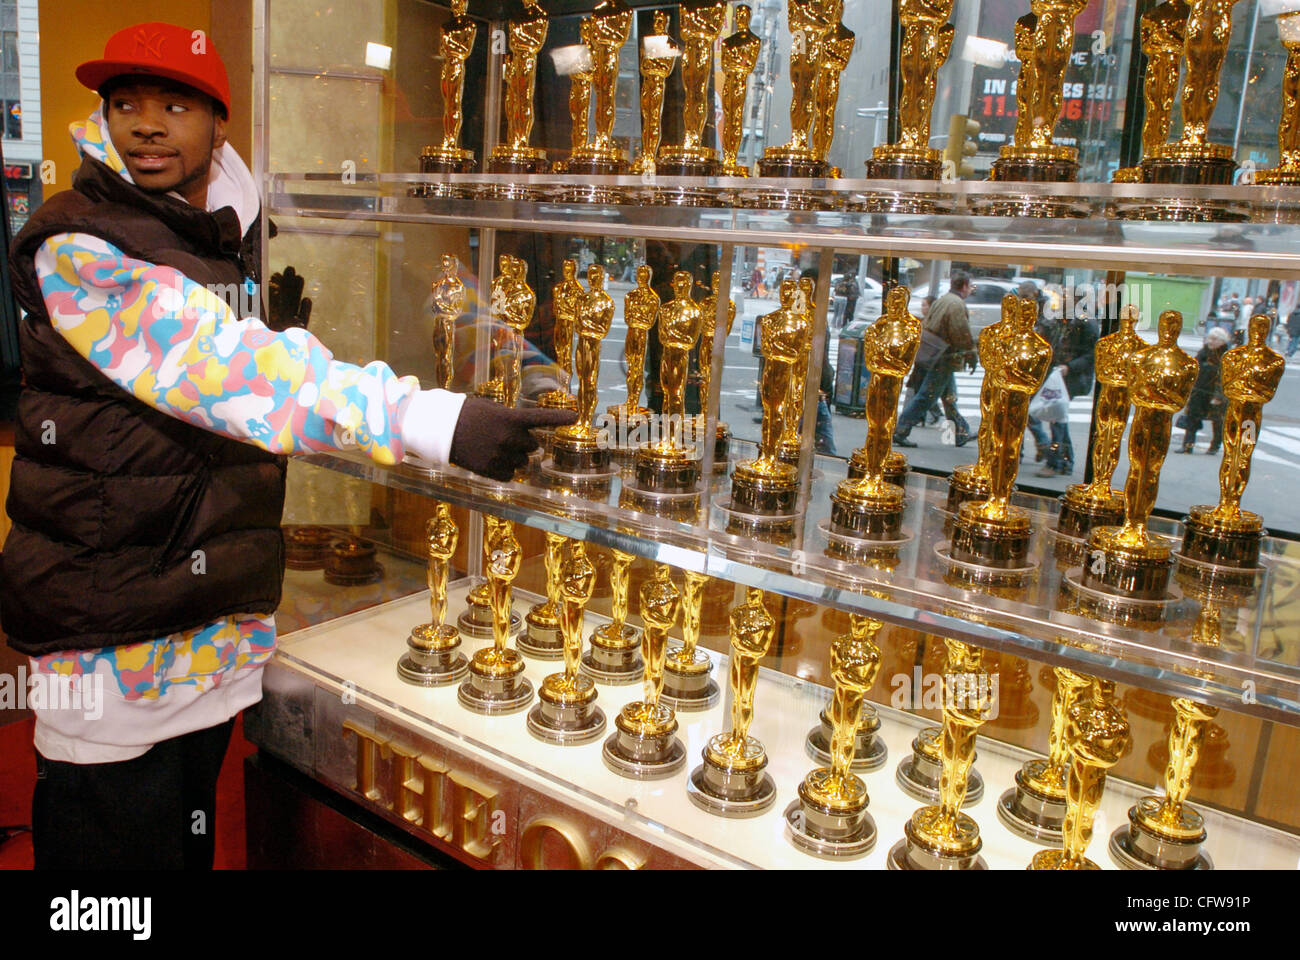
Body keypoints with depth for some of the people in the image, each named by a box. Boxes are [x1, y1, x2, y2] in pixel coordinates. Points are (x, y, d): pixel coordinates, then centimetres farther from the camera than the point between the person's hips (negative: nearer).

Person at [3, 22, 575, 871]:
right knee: (119, 842, 3)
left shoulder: (225, 243, 10)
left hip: (220, 630, 7)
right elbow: (227, 369, -32)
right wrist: (434, 421, -41)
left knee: (192, 837, 19)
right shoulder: (76, 251, -15)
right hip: (111, 636, -7)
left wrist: (282, 334, 5)